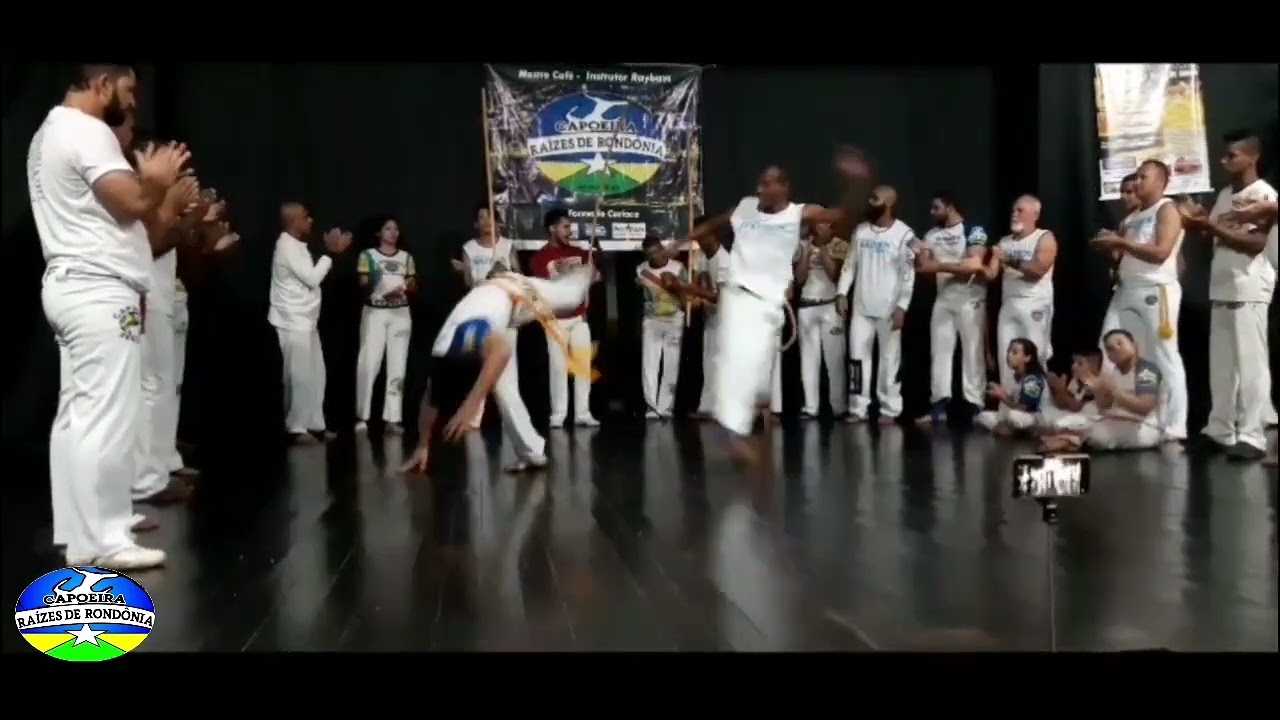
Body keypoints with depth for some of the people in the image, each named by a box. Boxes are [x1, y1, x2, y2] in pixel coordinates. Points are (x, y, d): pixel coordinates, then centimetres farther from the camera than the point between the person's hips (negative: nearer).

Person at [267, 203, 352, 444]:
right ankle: (296, 428, 1)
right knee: (300, 377, -6)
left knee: (315, 375, 12)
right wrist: (331, 253, -11)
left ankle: (315, 424, 18)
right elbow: (312, 279, -19)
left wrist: (332, 252, 10)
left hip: (306, 321, 10)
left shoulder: (297, 246, 16)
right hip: (293, 323, -10)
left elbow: (311, 277, 17)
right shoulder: (287, 246, -15)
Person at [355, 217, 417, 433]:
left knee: (397, 366, 0)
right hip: (374, 313, -3)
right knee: (368, 365, -10)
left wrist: (407, 288, -10)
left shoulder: (406, 257, 13)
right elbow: (363, 287, -2)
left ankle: (392, 418, 2)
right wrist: (371, 282, -22)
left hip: (400, 314, 3)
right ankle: (362, 417, -2)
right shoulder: (368, 256, 3)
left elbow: (414, 289, 12)